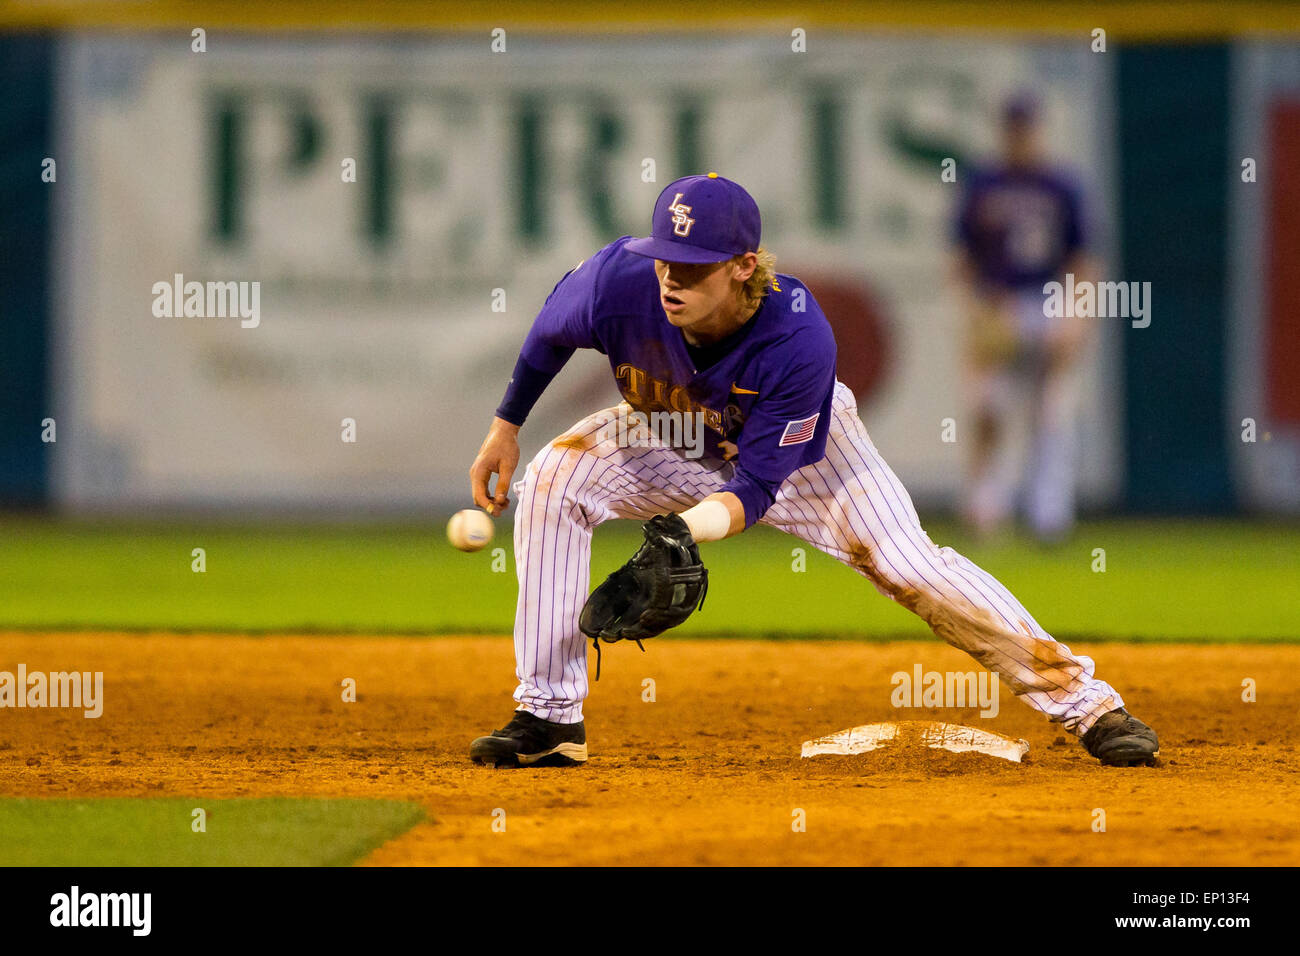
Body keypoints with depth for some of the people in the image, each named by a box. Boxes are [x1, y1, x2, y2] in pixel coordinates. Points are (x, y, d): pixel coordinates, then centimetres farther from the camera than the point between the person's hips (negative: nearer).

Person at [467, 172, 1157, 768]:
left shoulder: (800, 339, -40)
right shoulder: (620, 280, -35)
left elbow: (755, 488, -35)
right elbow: (552, 330, -8)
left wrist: (687, 529, -54)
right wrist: (506, 426, -2)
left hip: (796, 447, -3)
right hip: (672, 440, 3)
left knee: (907, 564, -18)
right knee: (552, 482, -22)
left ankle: (1084, 701, -7)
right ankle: (550, 718, -16)